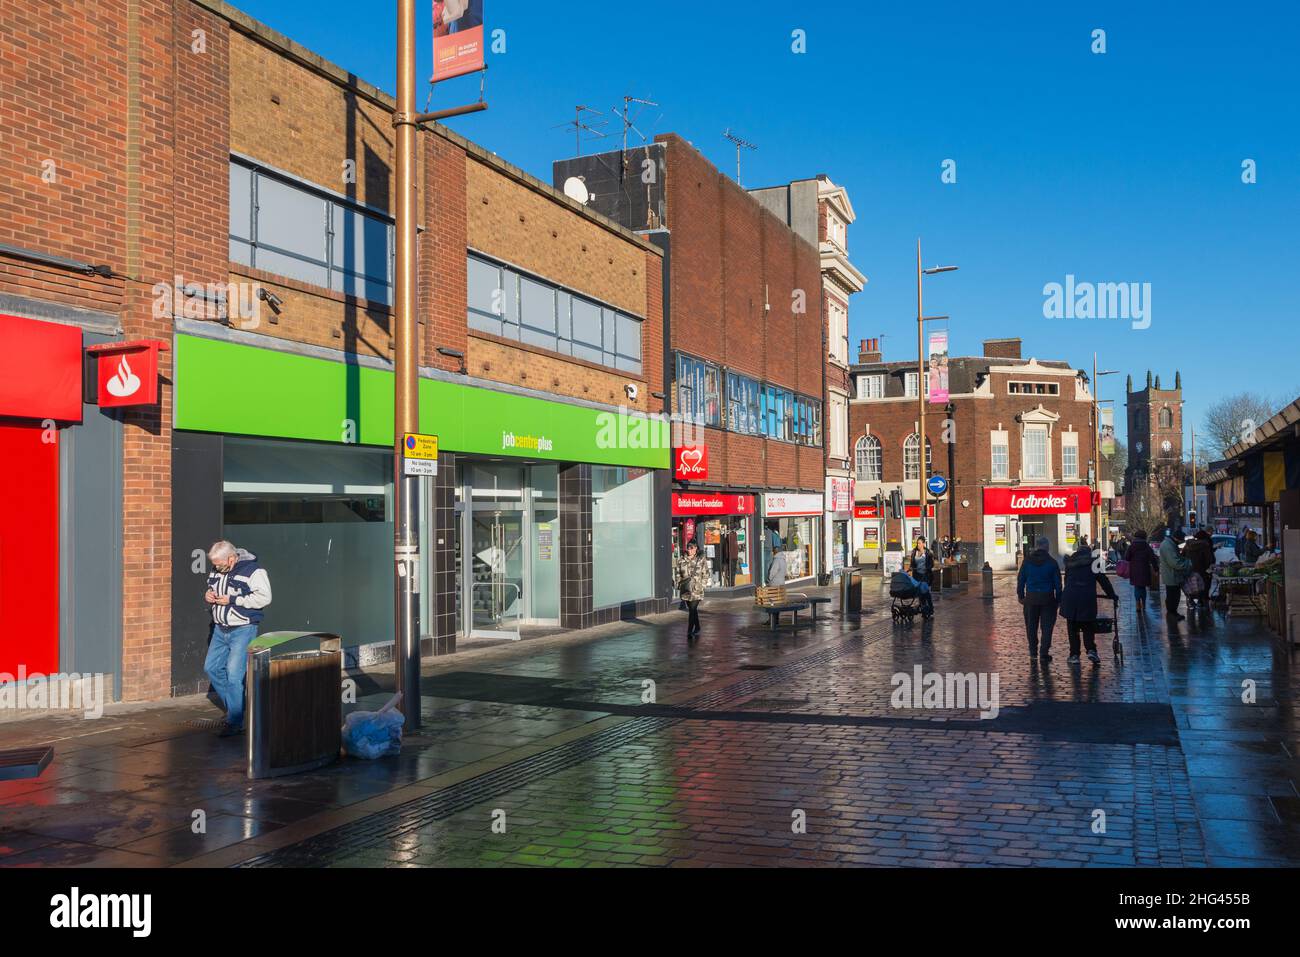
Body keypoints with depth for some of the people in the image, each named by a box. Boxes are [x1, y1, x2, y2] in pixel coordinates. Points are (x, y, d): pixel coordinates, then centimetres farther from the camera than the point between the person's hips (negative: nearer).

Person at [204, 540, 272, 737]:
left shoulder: (253, 571, -16)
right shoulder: (215, 570, 7)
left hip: (243, 629, -8)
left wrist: (232, 600, -22)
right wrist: (207, 595, 0)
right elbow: (211, 588, 25)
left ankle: (235, 722, 0)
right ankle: (235, 707, 27)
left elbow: (264, 597, -22)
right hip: (220, 629, 8)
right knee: (211, 668, 11)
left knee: (234, 673, -10)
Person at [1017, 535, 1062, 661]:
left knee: (1031, 626, 12)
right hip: (1047, 598, -2)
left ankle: (1033, 651, 17)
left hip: (1031, 598, 2)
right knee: (1046, 627, 4)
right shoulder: (1052, 562, -5)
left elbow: (1020, 579, 4)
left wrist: (1020, 595, 12)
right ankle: (1044, 652, 0)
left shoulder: (1027, 561, 1)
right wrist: (1058, 599, 6)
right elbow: (1058, 583, -2)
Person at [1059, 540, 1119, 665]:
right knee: (1088, 627, 10)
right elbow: (1103, 580, 10)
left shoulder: (1070, 562, 15)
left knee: (1072, 628, 8)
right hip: (1088, 598, -1)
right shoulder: (1093, 562, 9)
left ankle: (1074, 655, 7)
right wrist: (1112, 595, 19)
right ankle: (1091, 650, -6)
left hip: (1070, 598, 1)